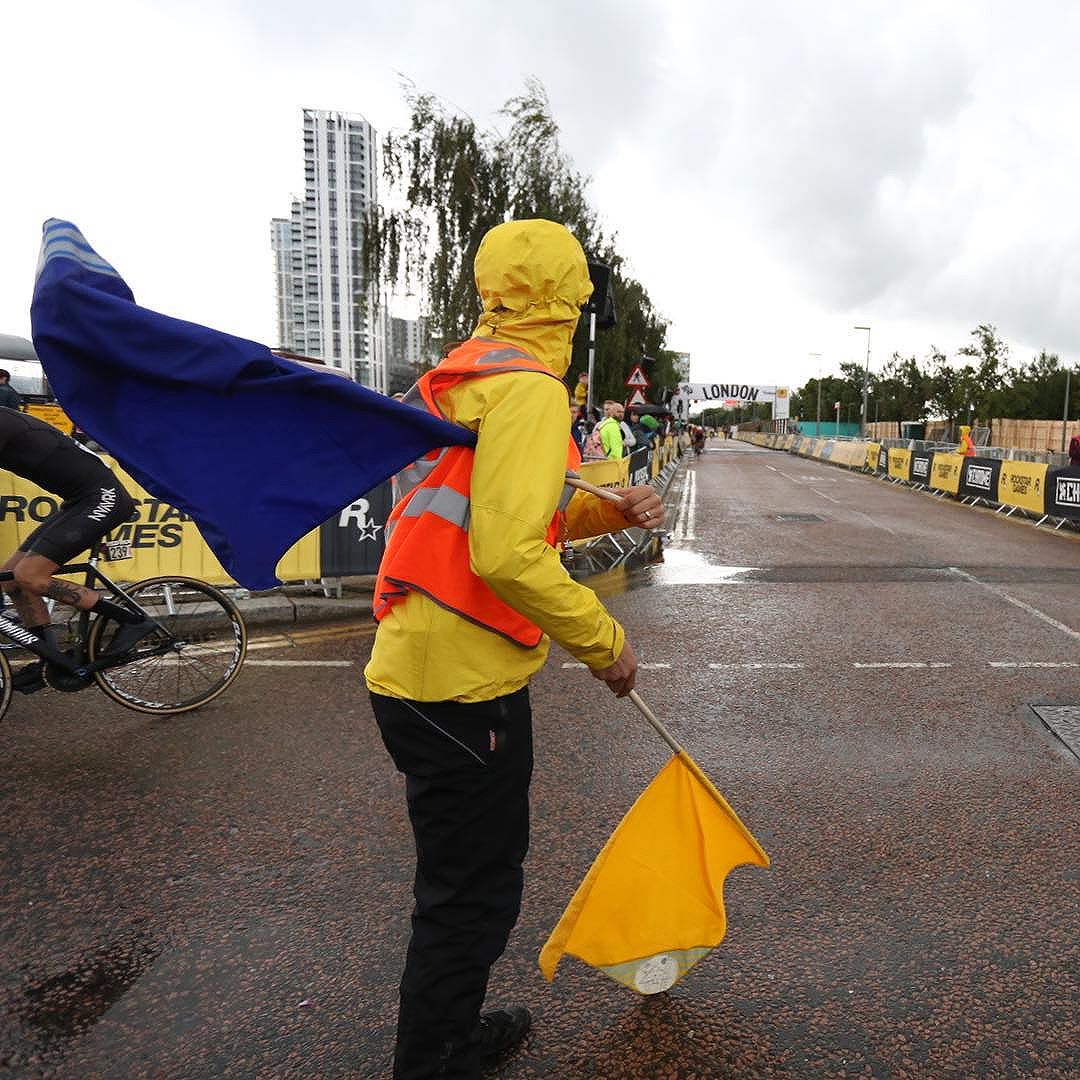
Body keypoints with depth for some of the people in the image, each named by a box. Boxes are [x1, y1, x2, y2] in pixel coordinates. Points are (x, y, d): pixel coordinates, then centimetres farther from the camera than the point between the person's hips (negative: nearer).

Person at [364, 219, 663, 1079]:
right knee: (471, 895, 8)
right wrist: (604, 642, -15)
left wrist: (610, 511, 5)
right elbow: (508, 555, -27)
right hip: (461, 686, -10)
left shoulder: (470, 375, 14)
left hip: (417, 669, 10)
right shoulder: (529, 387, -17)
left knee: (470, 877, 26)